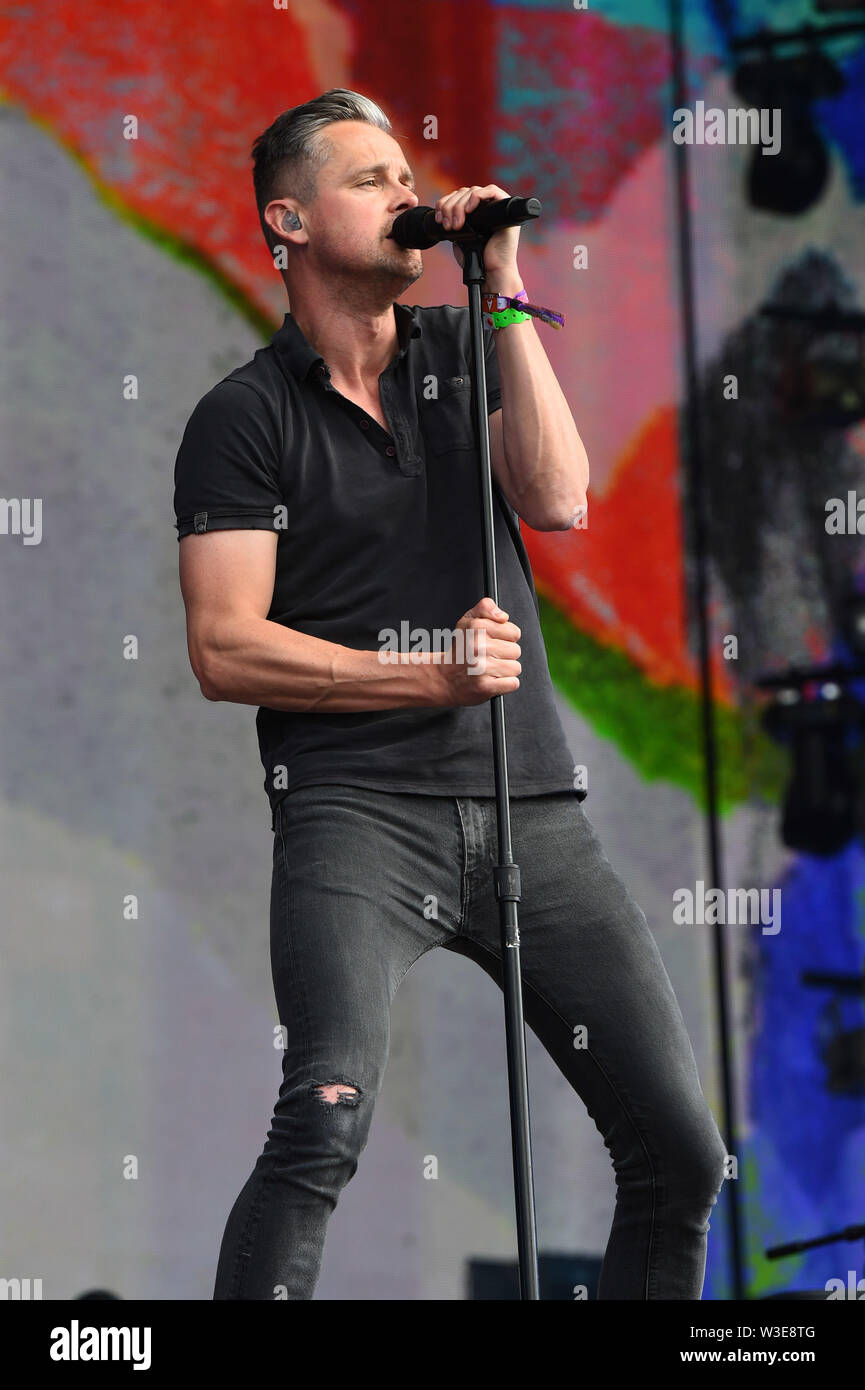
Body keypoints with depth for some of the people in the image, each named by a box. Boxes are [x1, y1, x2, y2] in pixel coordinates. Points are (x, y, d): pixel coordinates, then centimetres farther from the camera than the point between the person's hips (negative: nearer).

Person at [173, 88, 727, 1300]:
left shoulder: (468, 350, 17)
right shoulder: (244, 417, 4)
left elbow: (557, 500, -2)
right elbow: (226, 650, -5)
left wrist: (504, 290, -3)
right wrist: (431, 674, -12)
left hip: (533, 805, 5)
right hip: (357, 804, -5)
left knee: (680, 1151, 2)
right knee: (328, 1120, -26)